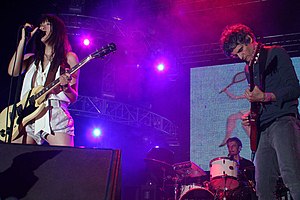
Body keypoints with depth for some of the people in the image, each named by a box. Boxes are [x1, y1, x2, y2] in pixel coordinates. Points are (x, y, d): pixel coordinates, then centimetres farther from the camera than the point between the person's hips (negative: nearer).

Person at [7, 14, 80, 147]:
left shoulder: (68, 58, 12)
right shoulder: (31, 58, 24)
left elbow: (73, 98, 10)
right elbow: (12, 71, 2)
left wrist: (65, 86, -14)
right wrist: (24, 40, 7)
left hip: (55, 118, -3)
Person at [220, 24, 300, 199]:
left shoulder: (276, 54, 2)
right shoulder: (249, 68, 24)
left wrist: (265, 97, -18)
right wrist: (251, 116, 11)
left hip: (283, 121, -8)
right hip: (263, 130, 8)